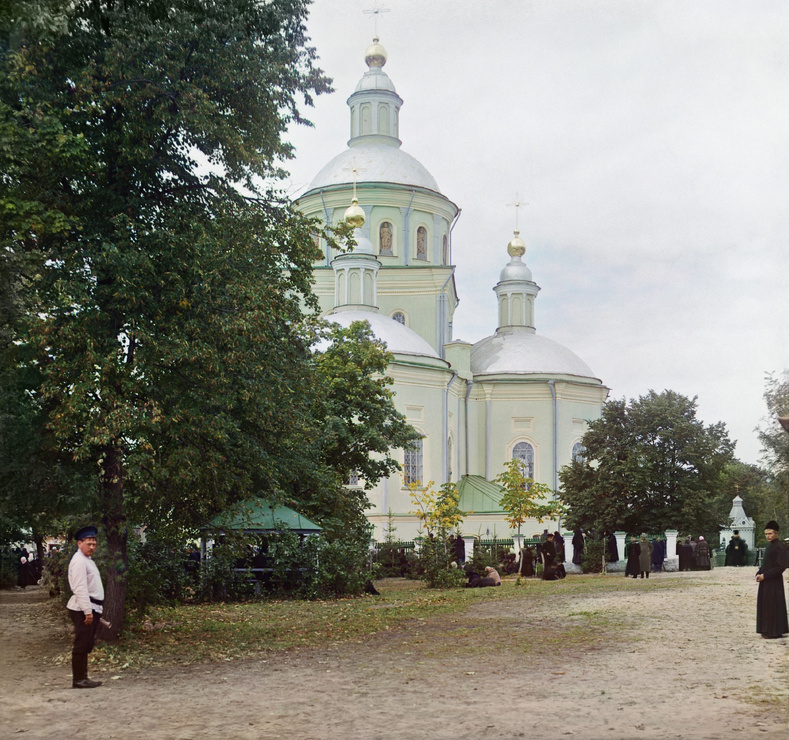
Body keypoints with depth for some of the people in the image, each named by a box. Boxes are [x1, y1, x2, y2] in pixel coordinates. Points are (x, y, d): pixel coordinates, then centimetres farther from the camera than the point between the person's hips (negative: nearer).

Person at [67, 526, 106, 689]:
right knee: (82, 644, -7)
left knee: (87, 645, 12)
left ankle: (82, 677, 17)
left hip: (92, 608, 10)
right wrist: (88, 611, -23)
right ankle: (78, 679, -3)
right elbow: (80, 588, -20)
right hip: (83, 609, -10)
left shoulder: (88, 560, 20)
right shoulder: (79, 561, -13)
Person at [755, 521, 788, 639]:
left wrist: (765, 575, -17)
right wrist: (759, 574, 3)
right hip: (765, 581, 9)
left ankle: (775, 631, 7)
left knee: (773, 605, -2)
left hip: (774, 582, -9)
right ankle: (767, 630, 21)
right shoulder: (769, 545, 12)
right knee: (764, 604, 12)